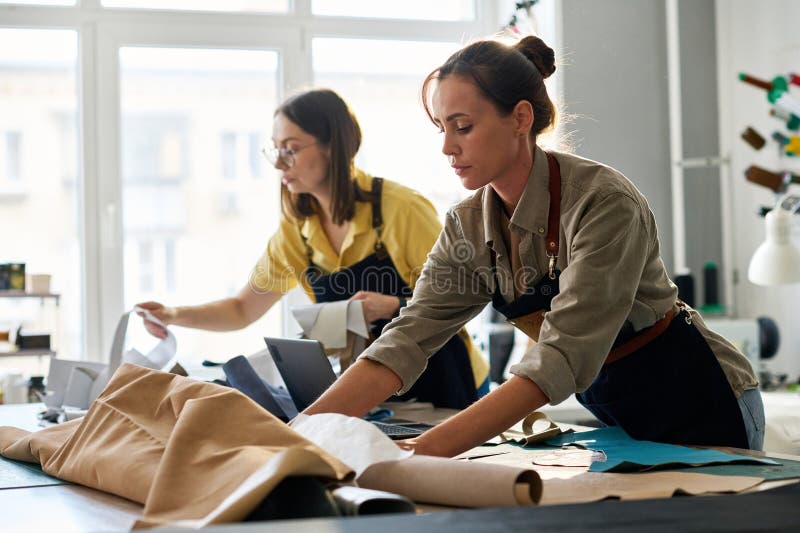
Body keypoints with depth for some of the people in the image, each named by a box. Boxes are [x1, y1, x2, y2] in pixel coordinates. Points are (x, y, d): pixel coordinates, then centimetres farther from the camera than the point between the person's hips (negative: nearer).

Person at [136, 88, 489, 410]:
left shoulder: (401, 210, -16)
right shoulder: (297, 228, 0)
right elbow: (242, 310, 9)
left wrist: (396, 307, -27)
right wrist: (175, 316, -7)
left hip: (442, 388, -4)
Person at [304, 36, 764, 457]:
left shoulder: (605, 204, -28)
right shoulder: (468, 227, -6)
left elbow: (563, 357, -35)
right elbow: (409, 338, -13)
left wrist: (430, 448, -44)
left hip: (700, 409, -5)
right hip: (615, 413, 6)